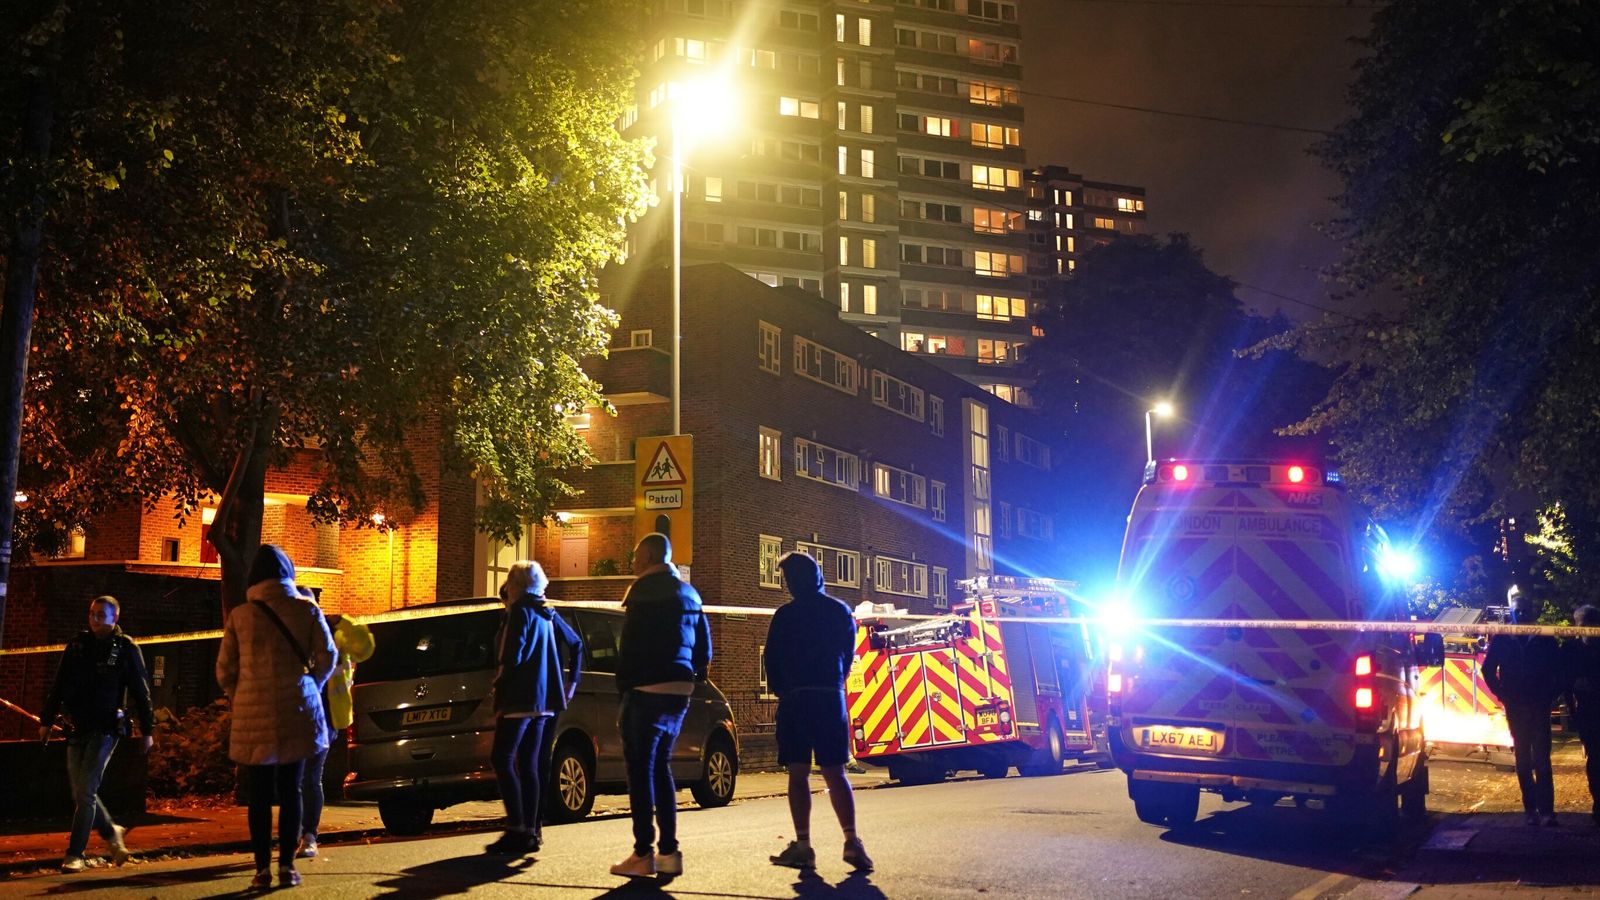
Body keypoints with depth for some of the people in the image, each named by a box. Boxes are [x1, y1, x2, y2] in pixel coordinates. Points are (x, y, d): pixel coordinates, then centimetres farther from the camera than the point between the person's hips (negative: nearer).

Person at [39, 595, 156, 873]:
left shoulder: (126, 649, -2)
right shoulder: (77, 645, 8)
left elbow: (140, 692, -1)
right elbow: (58, 686, 14)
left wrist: (147, 730, -1)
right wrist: (47, 720, 12)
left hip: (105, 730, -5)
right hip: (77, 730, 5)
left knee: (85, 792, -9)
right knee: (80, 794, 8)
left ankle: (75, 854, -4)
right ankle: (112, 832, 29)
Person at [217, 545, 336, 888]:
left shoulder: (239, 615, 1)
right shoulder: (307, 610, 0)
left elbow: (224, 670, 4)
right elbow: (326, 659, 1)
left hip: (254, 715, 0)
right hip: (297, 713, 0)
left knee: (260, 793, 6)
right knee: (290, 789, 7)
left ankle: (263, 868, 6)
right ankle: (287, 866, 5)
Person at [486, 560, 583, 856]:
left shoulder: (520, 612, -10)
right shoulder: (548, 615, 15)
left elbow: (512, 656, -18)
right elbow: (576, 645, 22)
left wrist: (500, 688, -6)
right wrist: (571, 681, 25)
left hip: (520, 699, -9)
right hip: (544, 700, 9)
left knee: (502, 759, -7)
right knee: (529, 764, 10)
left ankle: (517, 830, -14)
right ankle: (531, 832, 8)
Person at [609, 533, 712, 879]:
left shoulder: (646, 589, -9)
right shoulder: (688, 594, 17)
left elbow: (631, 643, -15)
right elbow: (704, 647, 17)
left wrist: (623, 685, -9)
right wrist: (693, 675, 16)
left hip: (647, 691, -8)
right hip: (680, 691, 8)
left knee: (640, 769, -2)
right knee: (660, 768, 15)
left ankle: (643, 854, -2)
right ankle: (669, 852, 13)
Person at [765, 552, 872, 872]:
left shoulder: (785, 615, -4)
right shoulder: (841, 611, 7)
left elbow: (772, 660, 1)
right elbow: (848, 655, 10)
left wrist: (780, 690, 17)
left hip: (795, 699, -3)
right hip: (832, 698, 3)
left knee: (798, 774, 2)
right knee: (835, 773, 3)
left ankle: (803, 846, -3)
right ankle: (851, 840, -12)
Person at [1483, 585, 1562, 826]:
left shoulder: (1544, 639, 1)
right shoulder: (1501, 639, 2)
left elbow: (1557, 669, 5)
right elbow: (1489, 670, 8)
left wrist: (1549, 695, -3)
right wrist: (1502, 695, 1)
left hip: (1539, 707, -1)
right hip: (1515, 708, 1)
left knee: (1542, 758, -8)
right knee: (1523, 759, 5)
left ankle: (1545, 809, -13)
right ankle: (1531, 808, 9)